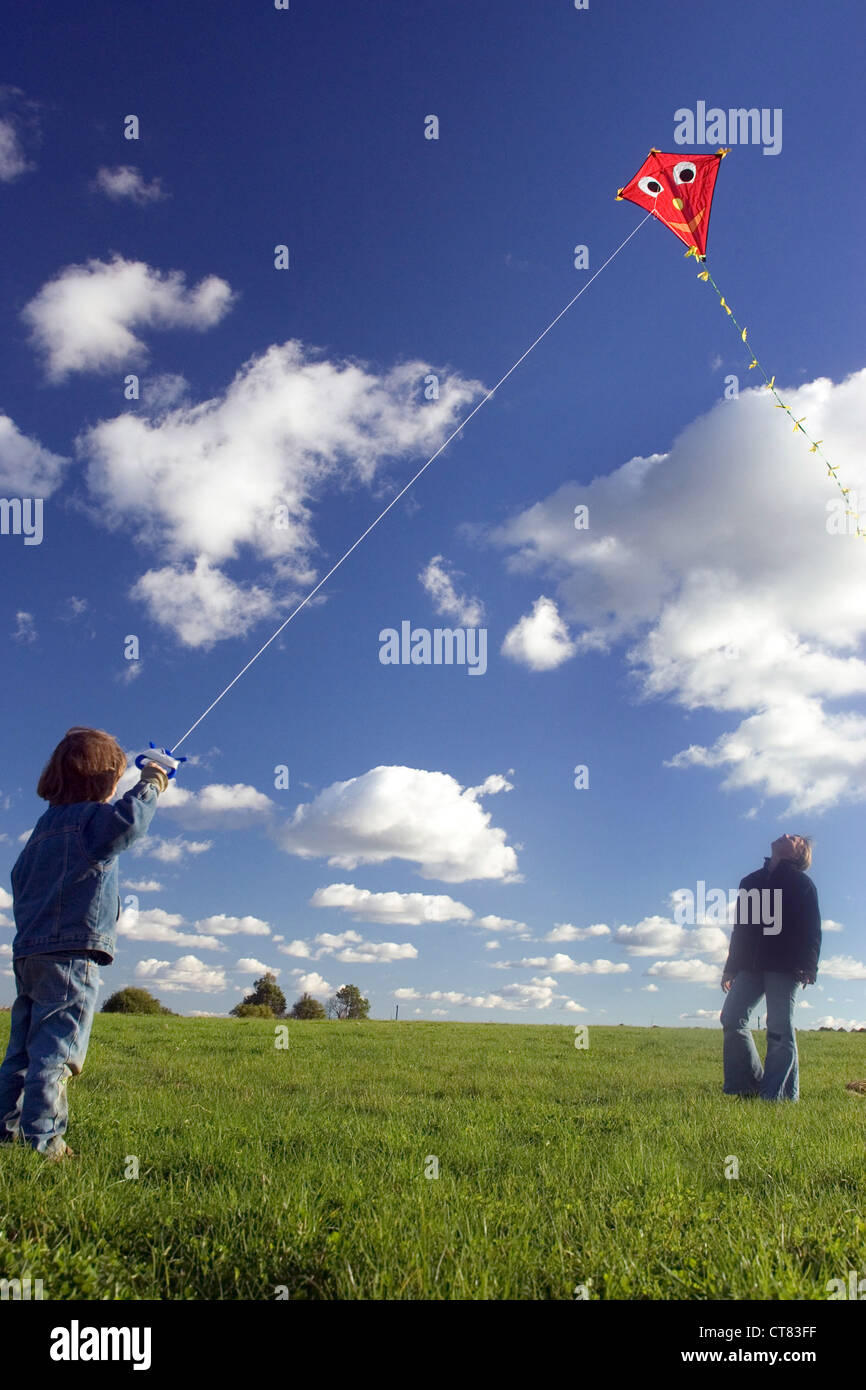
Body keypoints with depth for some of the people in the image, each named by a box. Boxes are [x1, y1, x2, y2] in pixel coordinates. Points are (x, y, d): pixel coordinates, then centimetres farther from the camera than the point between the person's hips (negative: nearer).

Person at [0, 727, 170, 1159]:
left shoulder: (46, 824, 19)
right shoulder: (91, 818, -8)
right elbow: (129, 820, -30)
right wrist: (150, 784, -12)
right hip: (70, 953, -9)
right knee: (57, 1049, -8)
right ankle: (41, 1138, -9)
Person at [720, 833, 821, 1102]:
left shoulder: (801, 883, 7)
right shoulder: (750, 882, 21)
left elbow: (812, 929, -2)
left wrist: (809, 966, -15)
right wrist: (731, 968, 17)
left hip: (784, 967, -5)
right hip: (750, 966, 5)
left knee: (780, 1030, -7)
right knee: (731, 1019, -5)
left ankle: (776, 1095, -4)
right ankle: (746, 1087, 3)